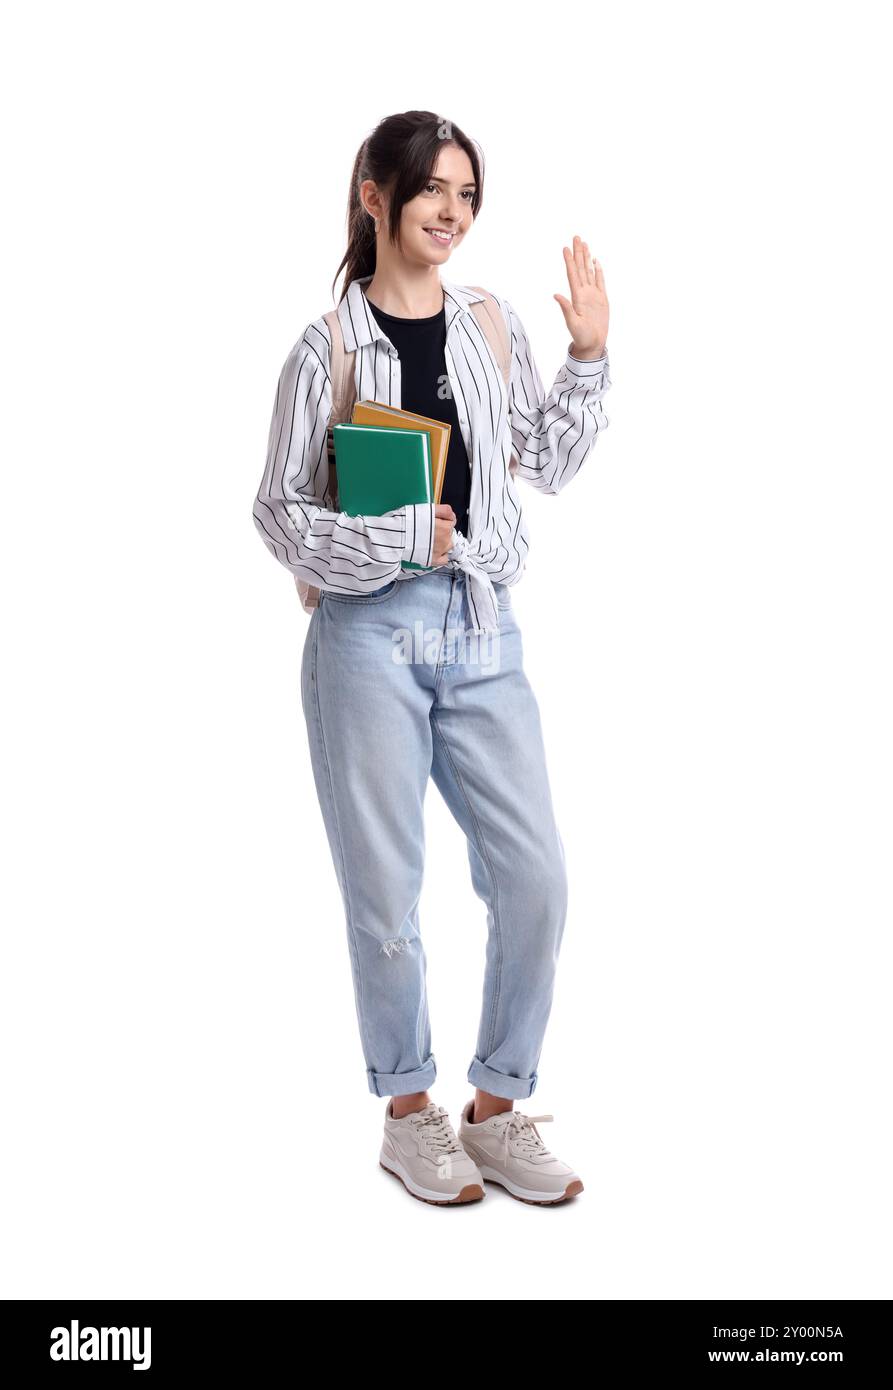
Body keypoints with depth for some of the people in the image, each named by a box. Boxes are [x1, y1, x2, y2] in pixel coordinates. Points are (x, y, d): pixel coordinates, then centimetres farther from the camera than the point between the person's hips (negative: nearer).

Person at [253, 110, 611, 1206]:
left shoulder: (492, 323, 9)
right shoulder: (329, 346, -3)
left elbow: (547, 465, 16)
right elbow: (279, 509, -1)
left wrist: (588, 355, 7)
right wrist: (388, 540, -15)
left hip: (481, 631, 4)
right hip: (368, 632, -4)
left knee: (534, 878, 1)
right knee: (386, 892, 4)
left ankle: (496, 1111, 19)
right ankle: (409, 1114, 24)